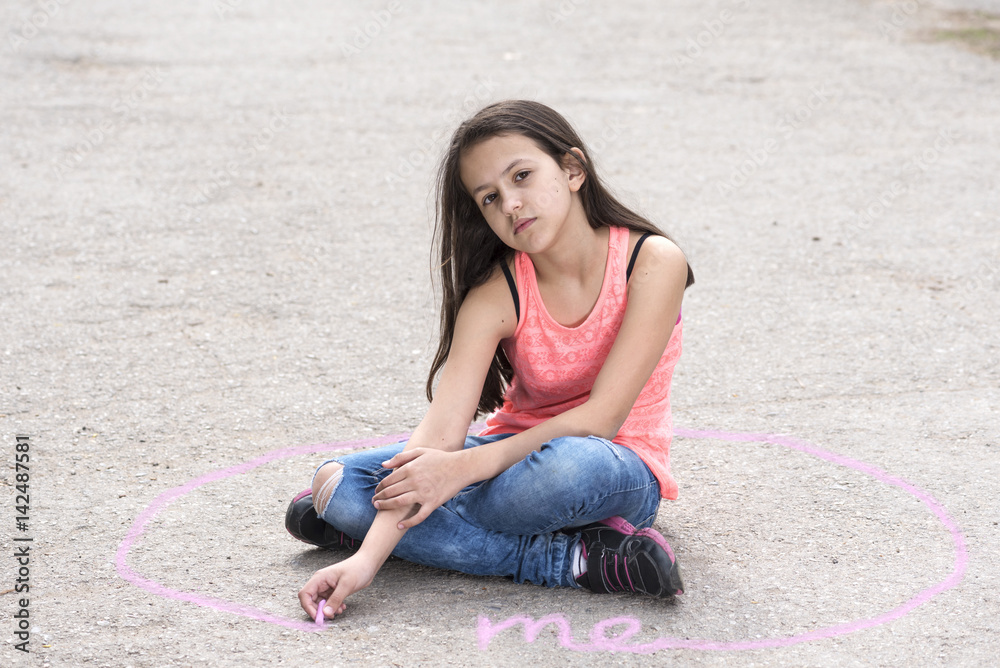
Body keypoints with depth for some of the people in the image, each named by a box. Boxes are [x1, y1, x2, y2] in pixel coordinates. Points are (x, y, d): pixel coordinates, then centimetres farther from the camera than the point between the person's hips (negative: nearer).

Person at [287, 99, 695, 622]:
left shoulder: (652, 262, -17)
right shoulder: (495, 296, -11)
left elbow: (601, 418, -22)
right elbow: (439, 432, -20)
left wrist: (463, 467, -29)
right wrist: (368, 557, -33)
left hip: (620, 470, -5)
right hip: (520, 451, 5)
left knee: (570, 464, -43)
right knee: (337, 483, -18)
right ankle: (575, 559, -23)